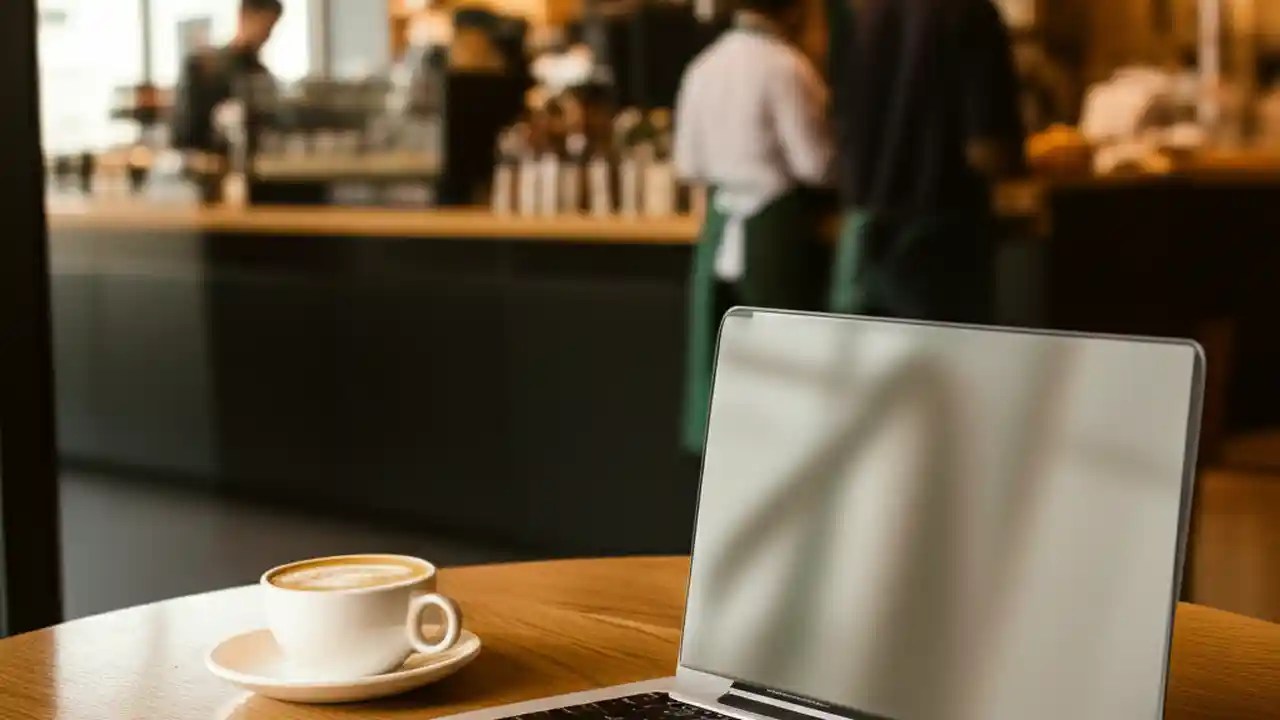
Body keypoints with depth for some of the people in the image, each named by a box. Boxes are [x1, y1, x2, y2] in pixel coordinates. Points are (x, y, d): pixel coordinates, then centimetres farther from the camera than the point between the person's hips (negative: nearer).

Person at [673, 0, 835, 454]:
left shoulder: (702, 67, 7)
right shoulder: (784, 67, -14)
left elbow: (689, 165, 10)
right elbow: (815, 162, -14)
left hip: (720, 227, 7)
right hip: (778, 228, -7)